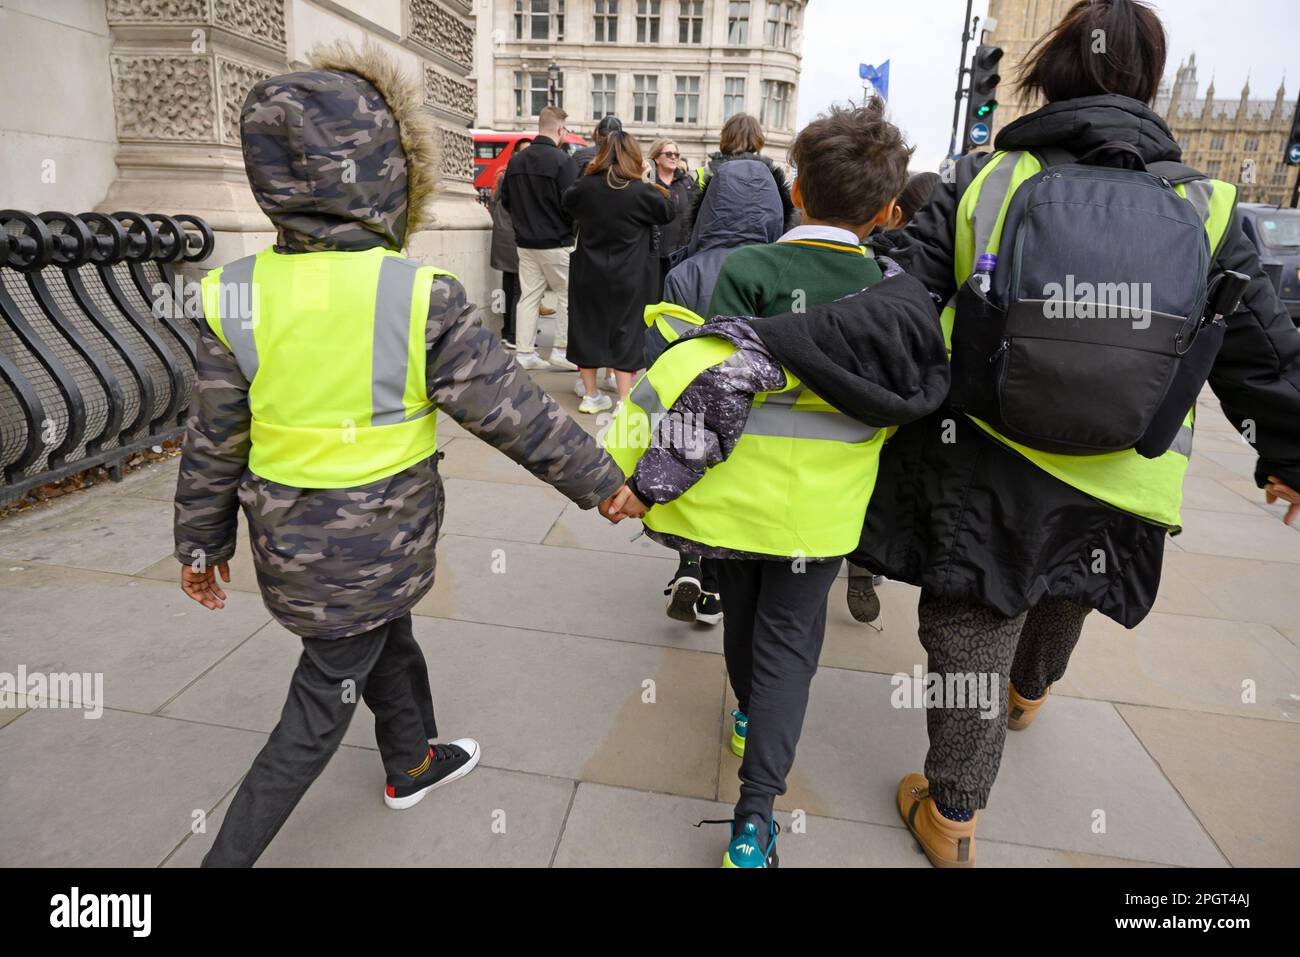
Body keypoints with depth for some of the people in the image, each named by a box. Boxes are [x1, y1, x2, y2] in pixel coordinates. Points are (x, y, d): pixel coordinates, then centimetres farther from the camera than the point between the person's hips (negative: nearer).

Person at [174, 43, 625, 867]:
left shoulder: (237, 294, -8)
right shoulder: (422, 299, -21)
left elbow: (214, 441, -2)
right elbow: (515, 413, -15)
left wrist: (203, 541, 13)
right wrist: (600, 480, -1)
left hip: (288, 536, 5)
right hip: (373, 545, -5)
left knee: (390, 641, 29)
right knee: (321, 708, 14)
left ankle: (414, 763, 53)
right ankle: (230, 854, 28)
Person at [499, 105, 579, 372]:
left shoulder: (516, 160, 7)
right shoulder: (563, 160, -13)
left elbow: (505, 199, 12)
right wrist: (570, 228, 3)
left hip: (525, 241, 6)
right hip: (556, 242, -6)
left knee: (528, 295, 9)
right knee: (568, 294, 5)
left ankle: (524, 352, 10)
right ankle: (562, 350, 7)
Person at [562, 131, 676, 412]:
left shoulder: (584, 186, -3)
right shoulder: (641, 191, -11)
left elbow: (567, 206, 18)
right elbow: (669, 212, 5)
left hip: (589, 275, 3)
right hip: (627, 278, -2)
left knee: (588, 328, 13)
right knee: (625, 332, 5)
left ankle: (590, 395, 21)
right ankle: (624, 401, 6)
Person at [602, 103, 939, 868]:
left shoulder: (747, 268, -13)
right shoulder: (899, 294, -5)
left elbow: (719, 379, -24)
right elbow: (921, 400, 1)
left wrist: (651, 476, -22)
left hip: (738, 490, 0)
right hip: (819, 508, 0)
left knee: (743, 610, 24)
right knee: (790, 638, 12)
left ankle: (748, 715, 50)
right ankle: (756, 816, 8)